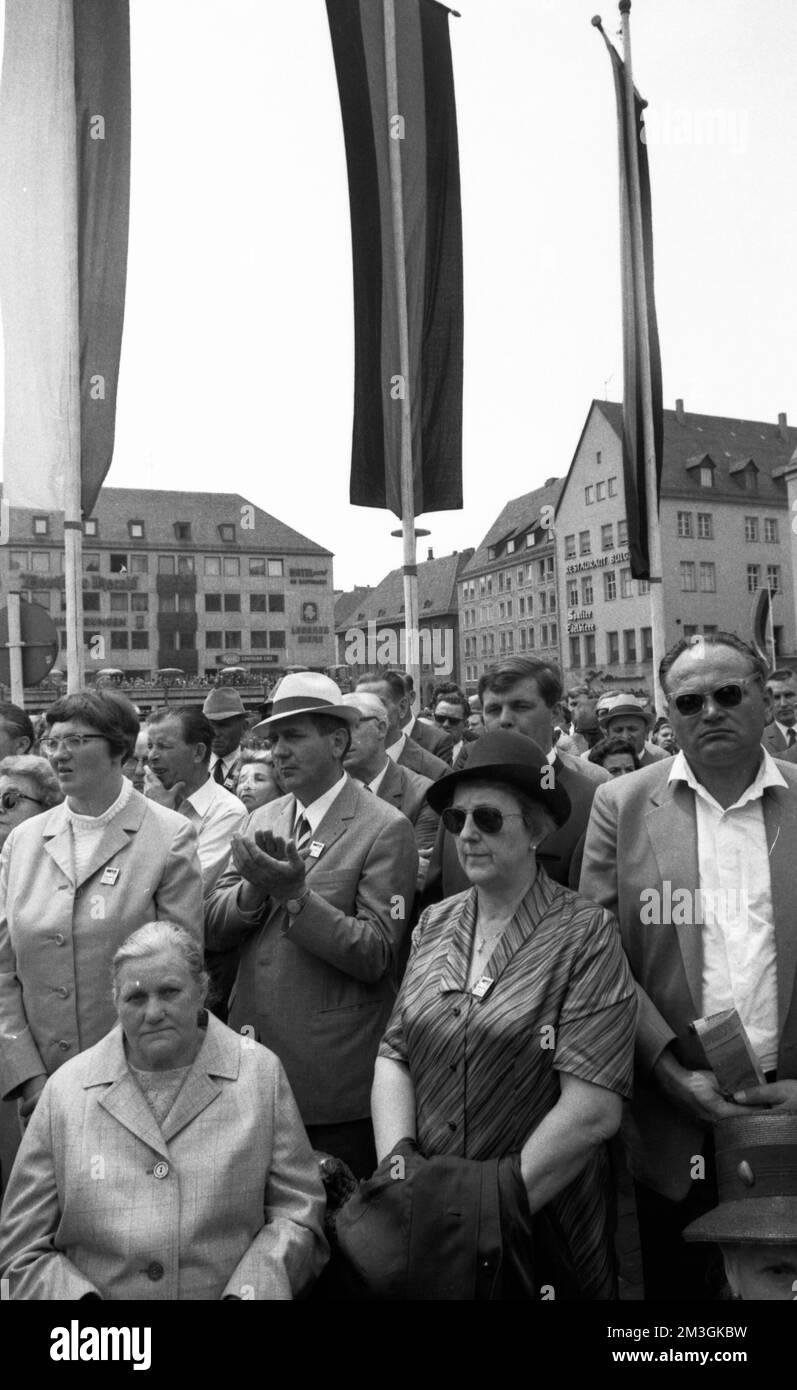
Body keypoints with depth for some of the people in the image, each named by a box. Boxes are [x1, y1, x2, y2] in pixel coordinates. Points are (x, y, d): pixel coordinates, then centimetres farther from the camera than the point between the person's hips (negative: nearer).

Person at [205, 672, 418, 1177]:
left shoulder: (385, 829, -10)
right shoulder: (263, 819, 9)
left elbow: (375, 956, -15)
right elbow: (213, 928, 4)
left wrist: (296, 894, -23)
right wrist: (256, 887, -16)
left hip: (336, 1074, -5)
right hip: (253, 1062, 5)